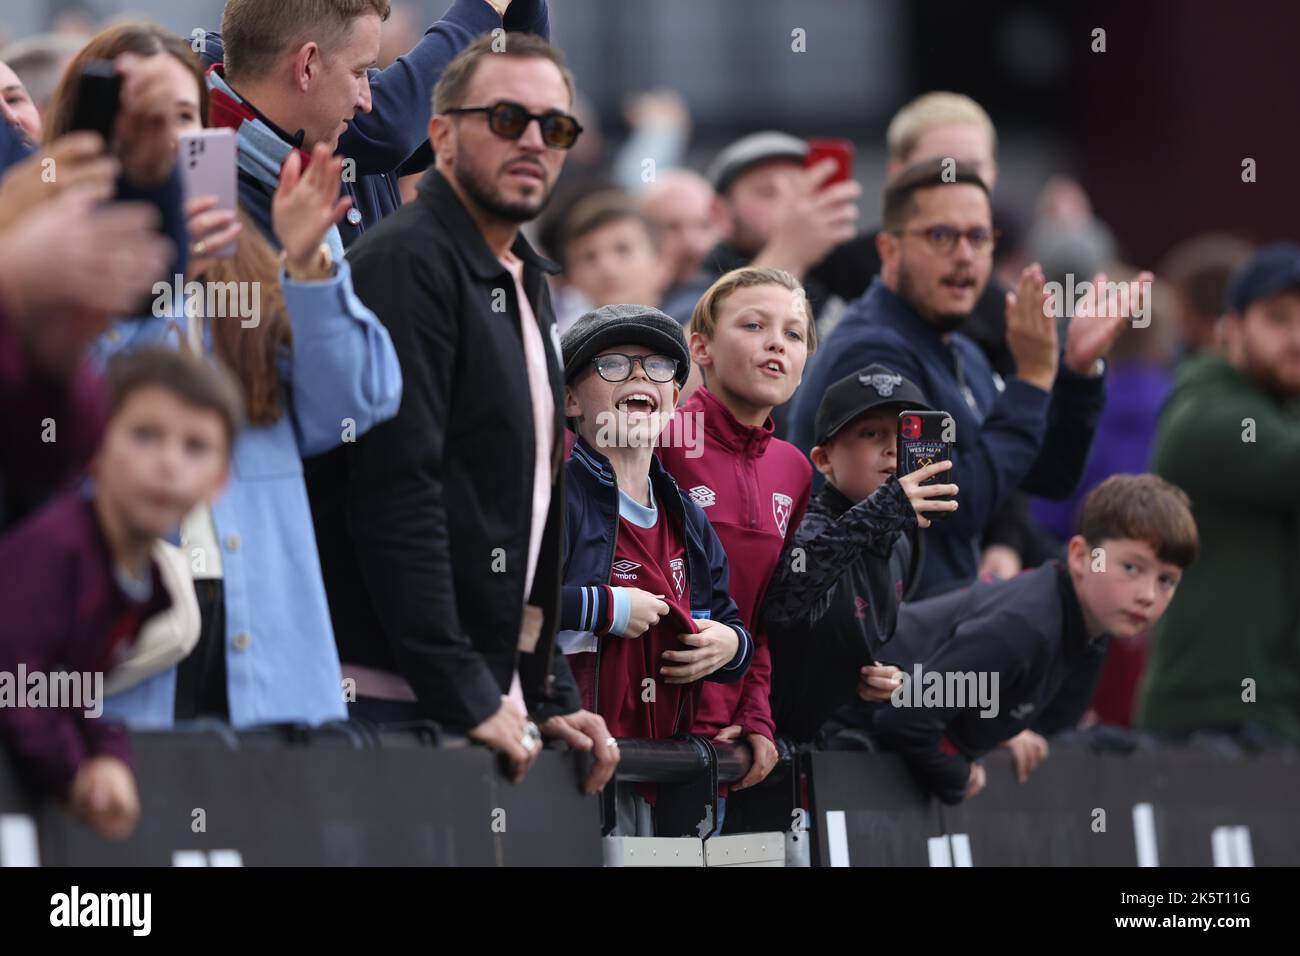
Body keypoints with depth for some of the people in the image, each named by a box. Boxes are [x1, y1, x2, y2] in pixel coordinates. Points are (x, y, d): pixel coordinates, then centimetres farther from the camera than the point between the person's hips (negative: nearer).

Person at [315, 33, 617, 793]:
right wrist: (465, 697, -20)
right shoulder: (405, 265, -9)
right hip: (395, 702, -9)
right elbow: (396, 494, -18)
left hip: (486, 705, 9)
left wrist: (551, 696, 16)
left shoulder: (526, 290, 21)